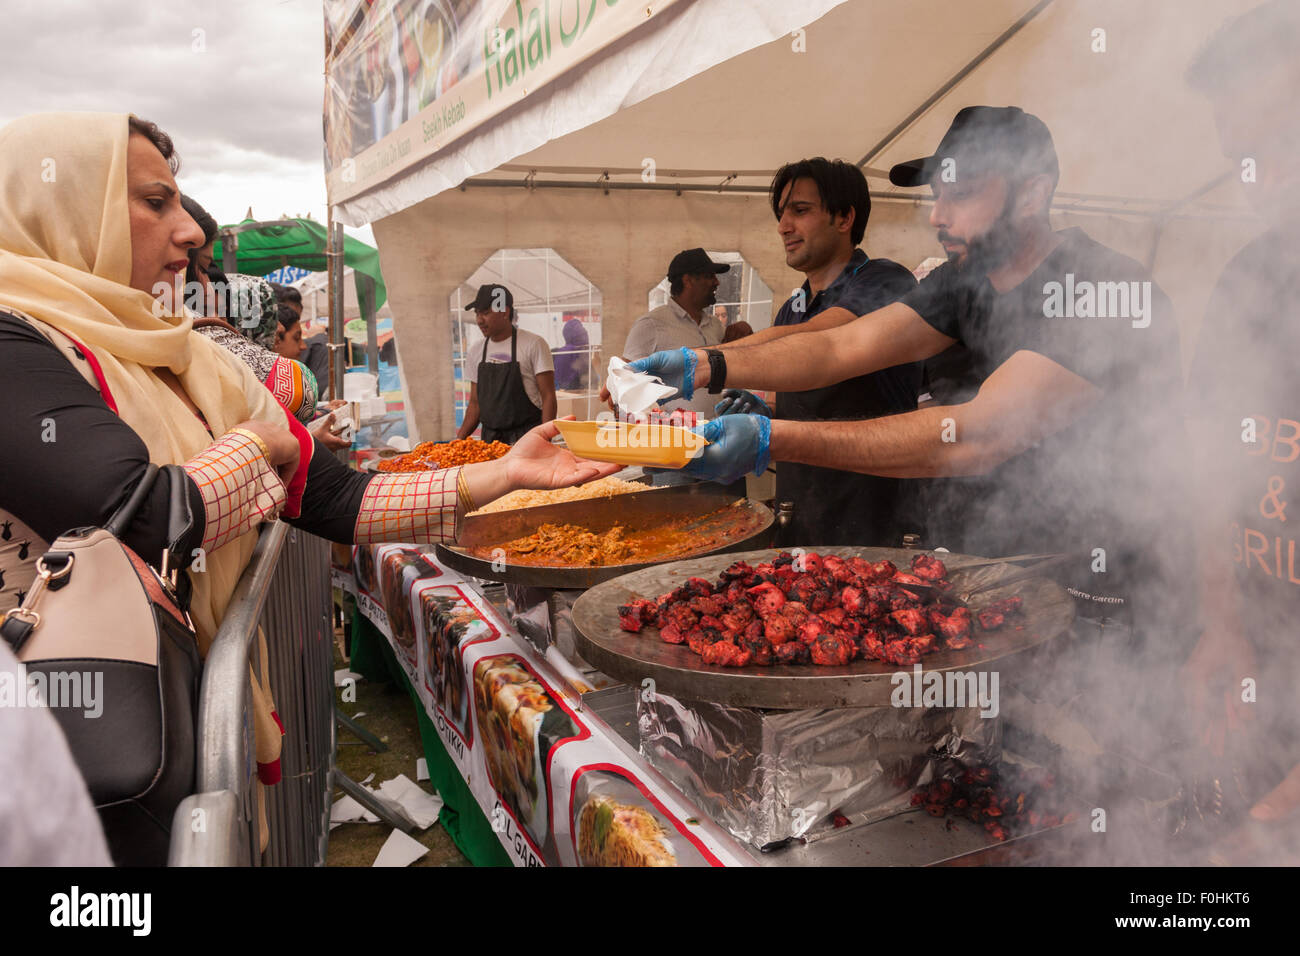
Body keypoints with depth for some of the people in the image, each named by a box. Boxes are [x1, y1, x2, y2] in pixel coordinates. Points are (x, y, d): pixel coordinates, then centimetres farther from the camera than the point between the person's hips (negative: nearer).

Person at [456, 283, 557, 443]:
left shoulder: (534, 344, -5)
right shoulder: (476, 353, 10)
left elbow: (548, 397, -8)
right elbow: (475, 403, 16)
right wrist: (459, 440, 4)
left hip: (528, 437, -4)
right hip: (490, 439, 4)